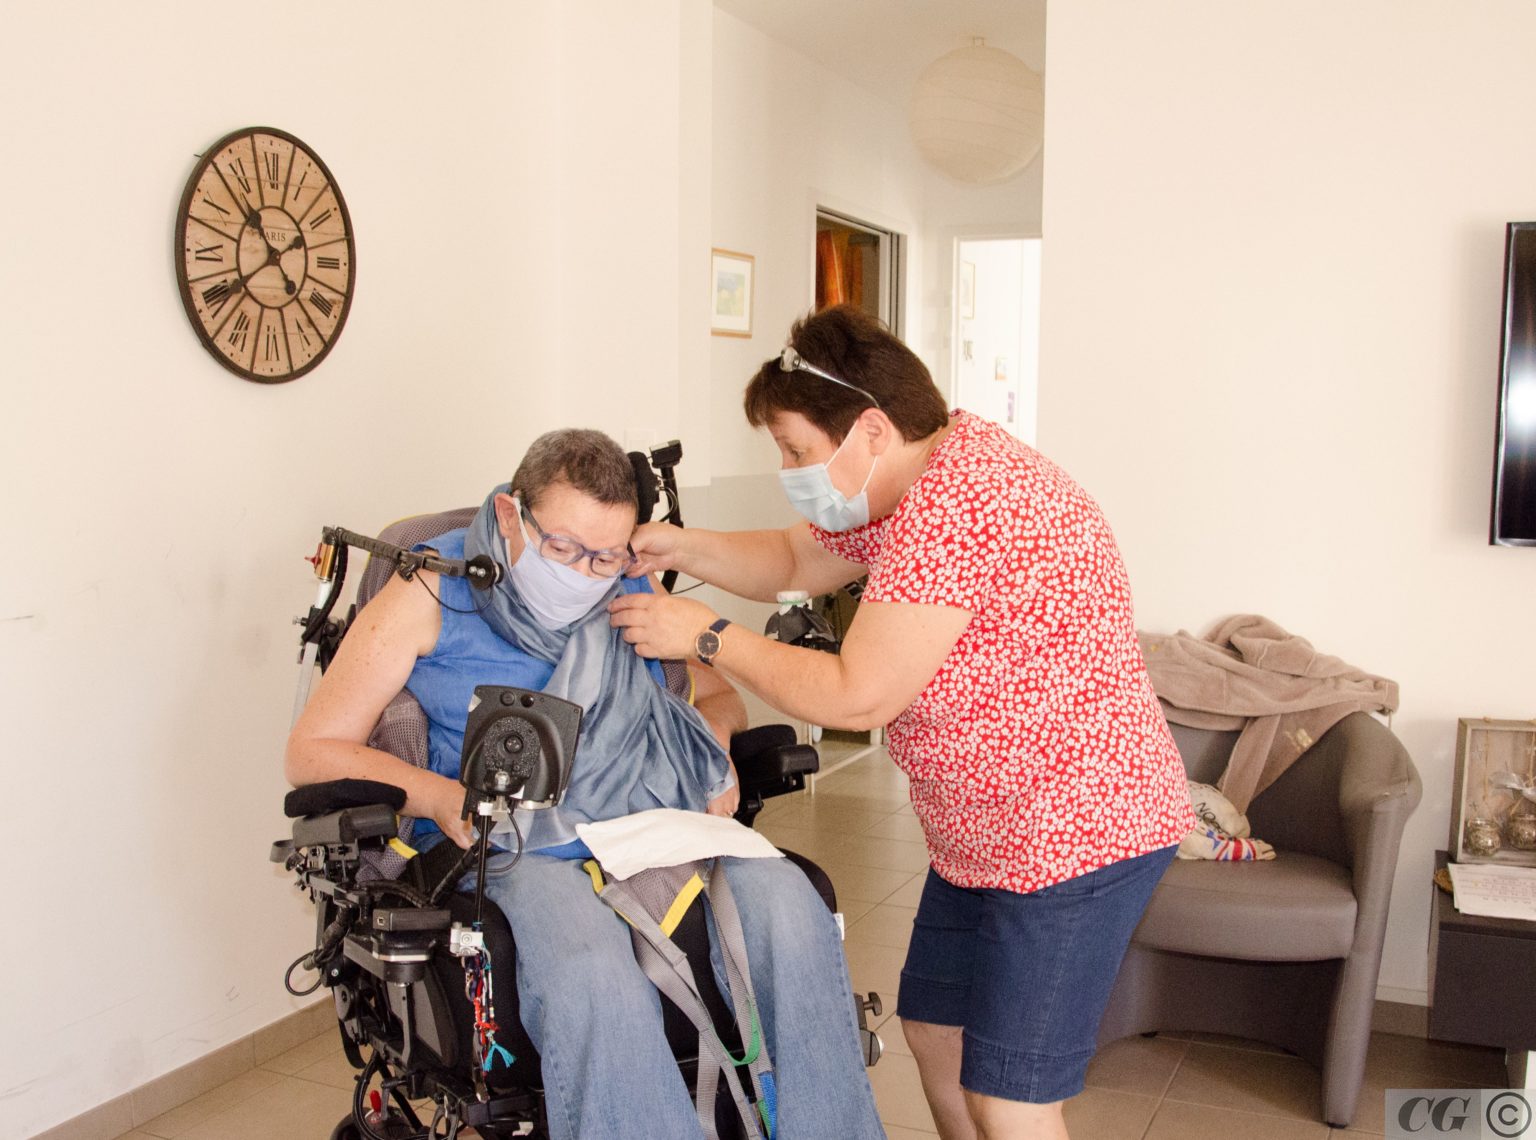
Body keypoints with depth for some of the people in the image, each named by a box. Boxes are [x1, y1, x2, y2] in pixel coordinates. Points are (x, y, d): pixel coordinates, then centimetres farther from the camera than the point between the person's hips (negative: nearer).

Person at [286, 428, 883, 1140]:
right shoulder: (434, 593, 1)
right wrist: (443, 797, -16)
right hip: (509, 848, -4)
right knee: (592, 976, -37)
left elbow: (717, 694, 27)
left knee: (785, 902, -26)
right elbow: (313, 751, 0)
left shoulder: (630, 595, 14)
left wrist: (711, 736, 2)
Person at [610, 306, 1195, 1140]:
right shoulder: (900, 479, 5)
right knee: (933, 1032, 19)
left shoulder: (952, 508, -28)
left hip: (1077, 834, -10)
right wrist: (678, 547, -2)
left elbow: (856, 697, -27)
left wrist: (706, 636, -17)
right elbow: (793, 561, 15)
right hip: (982, 835, 11)